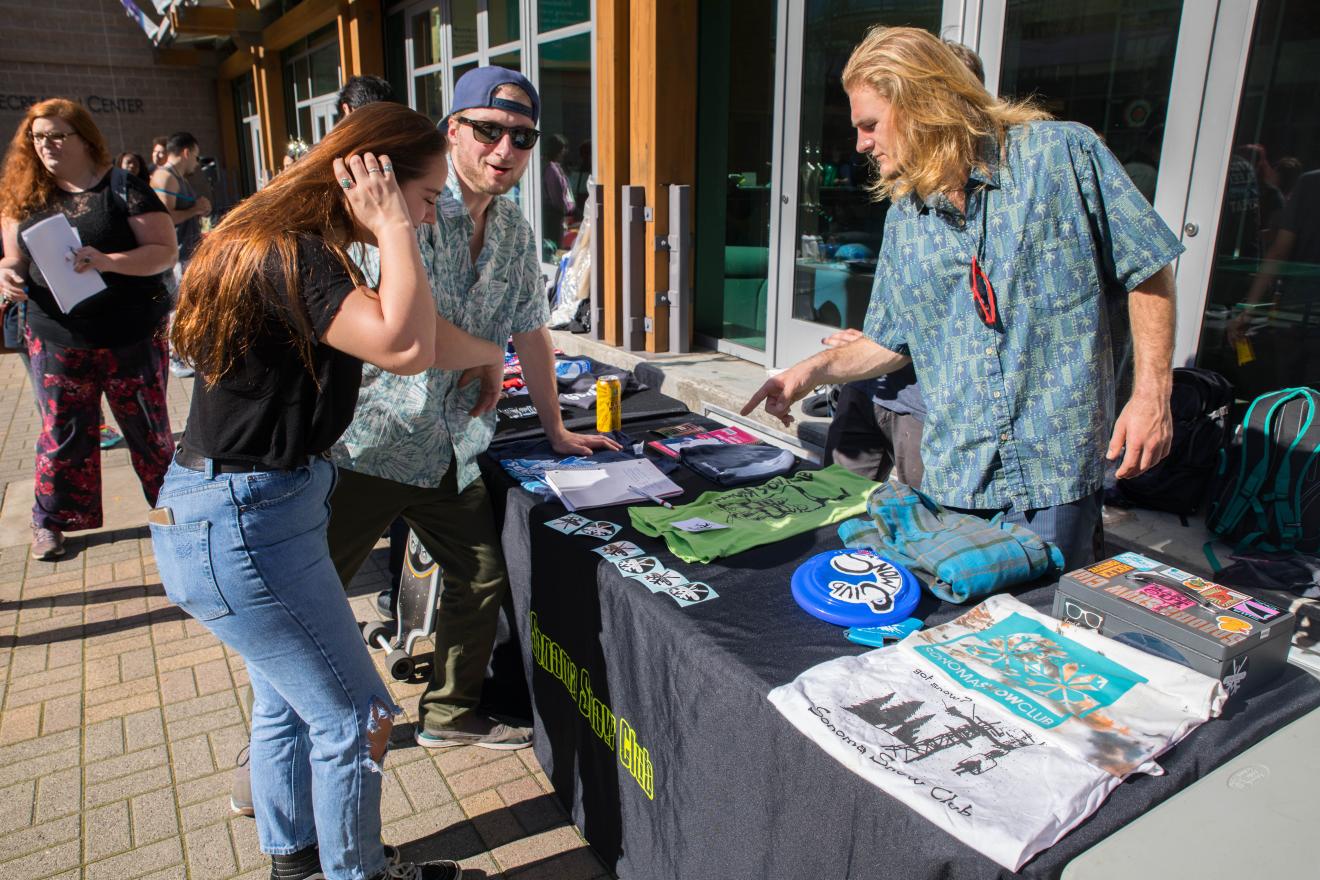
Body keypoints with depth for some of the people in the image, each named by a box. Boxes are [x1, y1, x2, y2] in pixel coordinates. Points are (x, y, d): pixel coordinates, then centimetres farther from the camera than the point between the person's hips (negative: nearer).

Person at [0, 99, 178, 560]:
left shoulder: (122, 187, -6)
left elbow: (165, 250, -12)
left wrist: (109, 261, -27)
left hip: (132, 337, -3)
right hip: (57, 341, 3)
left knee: (148, 428, 8)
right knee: (61, 434, 9)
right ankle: (50, 521, 26)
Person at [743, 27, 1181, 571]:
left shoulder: (1061, 153, -5)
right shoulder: (905, 216, 9)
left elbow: (1147, 273, -2)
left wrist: (1151, 395, -8)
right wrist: (814, 371, 5)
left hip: (1057, 465, -4)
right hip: (953, 474, 4)